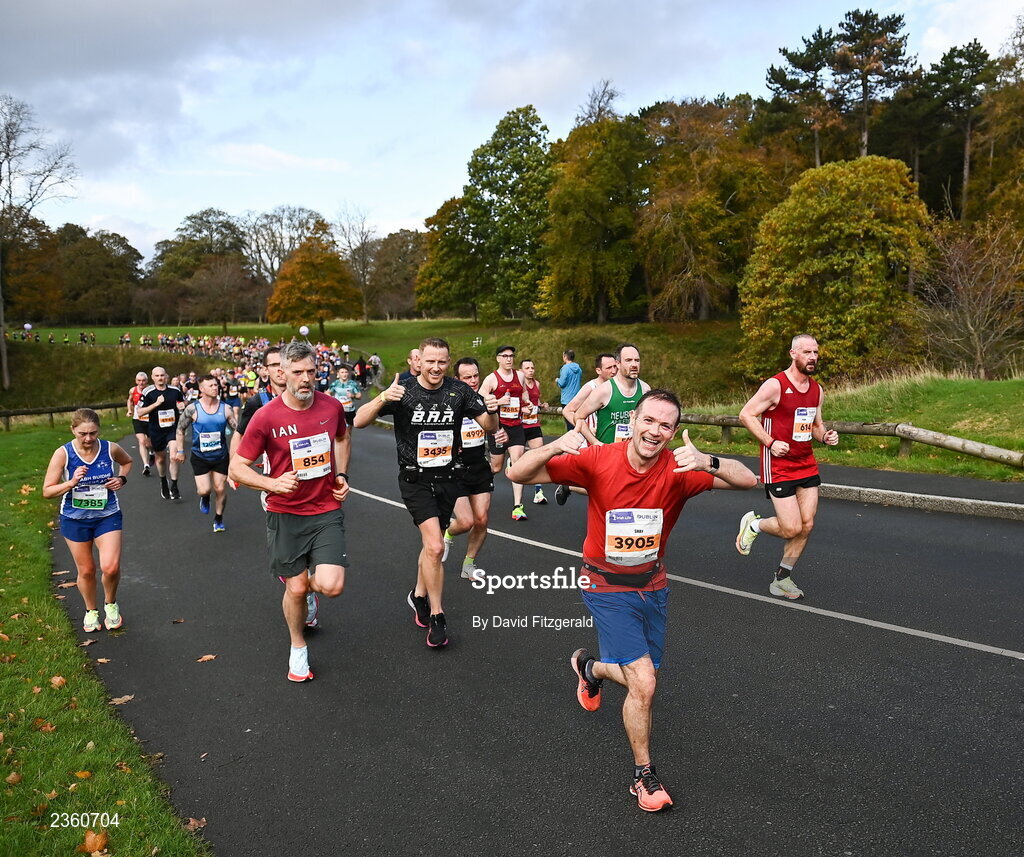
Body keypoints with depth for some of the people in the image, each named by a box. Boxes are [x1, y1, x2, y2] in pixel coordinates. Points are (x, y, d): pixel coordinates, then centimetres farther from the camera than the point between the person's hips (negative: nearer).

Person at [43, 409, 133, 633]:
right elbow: (47, 491, -12)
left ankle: (111, 604, 16)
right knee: (86, 570, 11)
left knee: (111, 567, -14)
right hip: (75, 519, 0)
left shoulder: (110, 449, -11)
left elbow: (127, 461, 14)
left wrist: (122, 478, -5)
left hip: (108, 516, 0)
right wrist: (71, 483, -29)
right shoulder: (63, 454, -15)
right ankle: (91, 611, 37)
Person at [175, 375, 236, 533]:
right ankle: (204, 498, 29)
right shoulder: (192, 408, -10)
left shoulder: (225, 408, -6)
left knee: (220, 489, 6)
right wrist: (180, 450, 2)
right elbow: (181, 428, 3)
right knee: (204, 489, -10)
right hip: (200, 456, -1)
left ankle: (218, 518, 28)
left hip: (221, 456, 2)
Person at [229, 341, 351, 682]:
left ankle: (313, 579, 28)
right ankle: (298, 648, 34)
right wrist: (274, 484, -23)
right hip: (286, 514, -1)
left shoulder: (332, 406, -4)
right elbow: (236, 468, -7)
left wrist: (342, 475, 7)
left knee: (331, 587, -11)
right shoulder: (266, 417, -13)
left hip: (327, 510, 2)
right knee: (296, 588, 6)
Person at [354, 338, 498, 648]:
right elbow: (360, 421, -15)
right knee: (435, 546, -16)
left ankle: (419, 595, 42)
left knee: (431, 543, 17)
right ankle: (436, 616, 0)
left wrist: (491, 411, -24)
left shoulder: (459, 391, -4)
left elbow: (489, 425, -1)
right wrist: (383, 398, -34)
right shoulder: (403, 391, -10)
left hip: (448, 478, 3)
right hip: (415, 479, -3)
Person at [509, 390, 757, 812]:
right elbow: (519, 474, -20)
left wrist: (707, 461, -44)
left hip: (652, 585, 4)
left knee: (640, 678, 17)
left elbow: (747, 480, -25)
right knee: (644, 684, -12)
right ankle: (643, 775, 13)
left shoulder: (678, 470, -15)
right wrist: (555, 447, -40)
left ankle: (590, 667, 51)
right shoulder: (598, 460, -20)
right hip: (607, 588, -4)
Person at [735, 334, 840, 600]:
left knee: (807, 525, 3)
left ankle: (782, 580, 20)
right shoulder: (775, 385, -14)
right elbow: (746, 414, -12)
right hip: (778, 467, -7)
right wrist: (770, 442, -19)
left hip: (807, 465, 7)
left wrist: (825, 436, -2)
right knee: (791, 529, -9)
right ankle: (754, 523, 23)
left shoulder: (817, 390, 9)